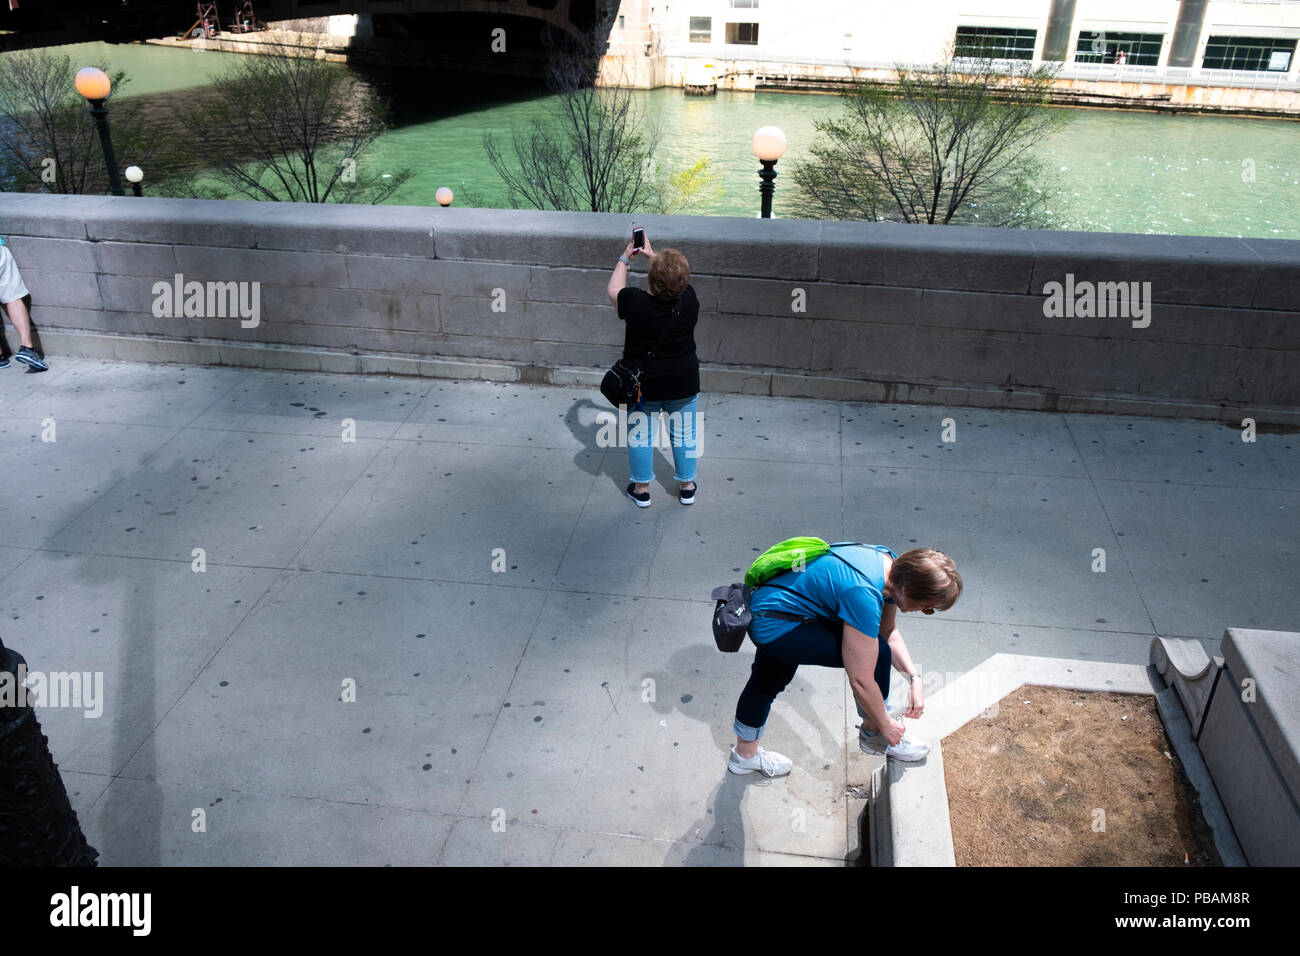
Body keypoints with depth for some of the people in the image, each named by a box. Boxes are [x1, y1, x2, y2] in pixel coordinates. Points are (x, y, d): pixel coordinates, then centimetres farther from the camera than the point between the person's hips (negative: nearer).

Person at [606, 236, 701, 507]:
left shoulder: (636, 303, -23)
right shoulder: (689, 299, -16)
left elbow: (613, 289, 0)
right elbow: (676, 280, 8)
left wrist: (625, 258, 11)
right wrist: (652, 254, 14)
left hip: (643, 383, -2)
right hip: (684, 382, 2)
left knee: (640, 435, 15)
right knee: (685, 433, 18)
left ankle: (642, 489, 27)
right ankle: (687, 486, 31)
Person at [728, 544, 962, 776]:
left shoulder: (891, 562, -6)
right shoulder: (864, 594, -33)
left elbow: (888, 632, 11)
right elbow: (860, 681, -26)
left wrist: (914, 677, 1)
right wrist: (885, 724, -11)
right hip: (775, 627, -10)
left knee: (768, 682, 29)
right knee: (877, 653, -13)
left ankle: (745, 754, 52)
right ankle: (873, 733, 9)